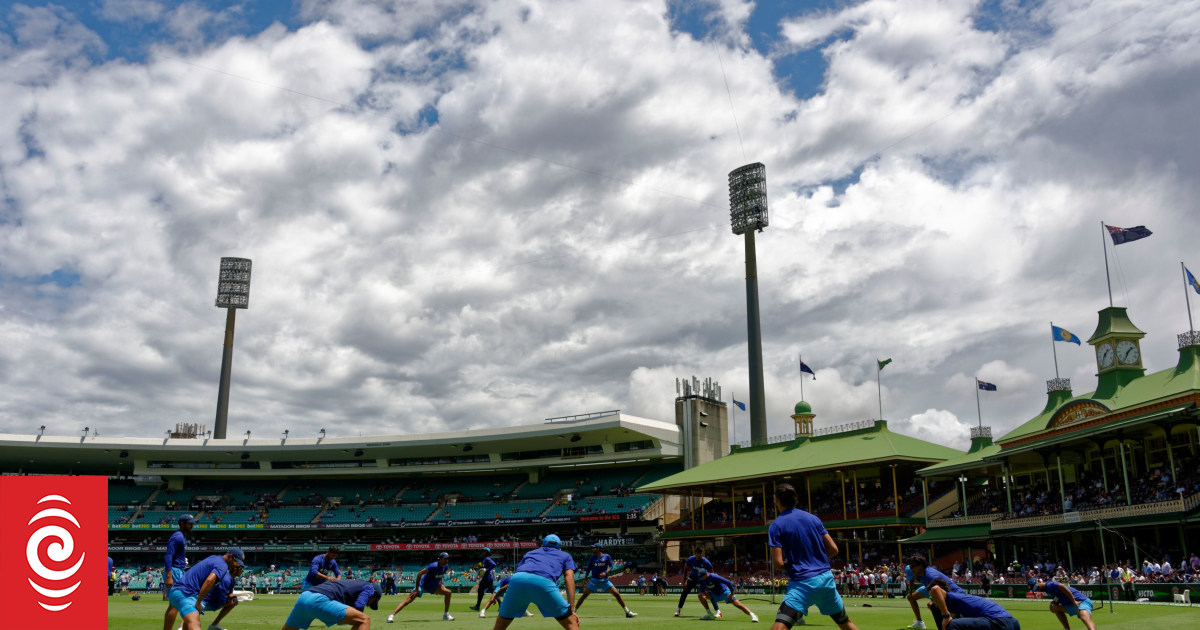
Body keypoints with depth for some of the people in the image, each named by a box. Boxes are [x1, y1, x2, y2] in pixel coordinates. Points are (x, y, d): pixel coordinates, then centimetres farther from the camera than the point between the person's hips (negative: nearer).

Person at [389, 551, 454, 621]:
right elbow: (419, 574, -28)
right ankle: (391, 615, -21)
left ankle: (446, 615, 9)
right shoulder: (434, 566, -30)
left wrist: (439, 584, 7)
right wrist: (416, 589, -27)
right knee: (408, 600, -19)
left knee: (448, 592, -1)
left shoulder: (445, 566, -7)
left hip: (433, 587, 7)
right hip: (423, 586, -7)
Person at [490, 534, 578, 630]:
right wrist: (571, 609, 11)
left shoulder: (530, 553, 42)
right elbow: (569, 579, 18)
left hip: (516, 579, 3)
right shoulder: (565, 555, 33)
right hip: (543, 582, -3)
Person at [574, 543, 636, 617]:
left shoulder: (607, 557, -1)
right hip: (594, 580, 1)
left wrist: (605, 572, -23)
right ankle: (574, 610, 5)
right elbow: (588, 569, 8)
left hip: (604, 580, -1)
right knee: (584, 595, -7)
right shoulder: (592, 558, 3)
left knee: (617, 594, -8)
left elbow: (611, 566, -4)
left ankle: (627, 612, -1)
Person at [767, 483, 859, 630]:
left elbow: (778, 563, -11)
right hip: (826, 579, 5)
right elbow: (833, 549, 7)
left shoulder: (776, 526, -4)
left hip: (802, 584, -5)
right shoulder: (813, 518, 9)